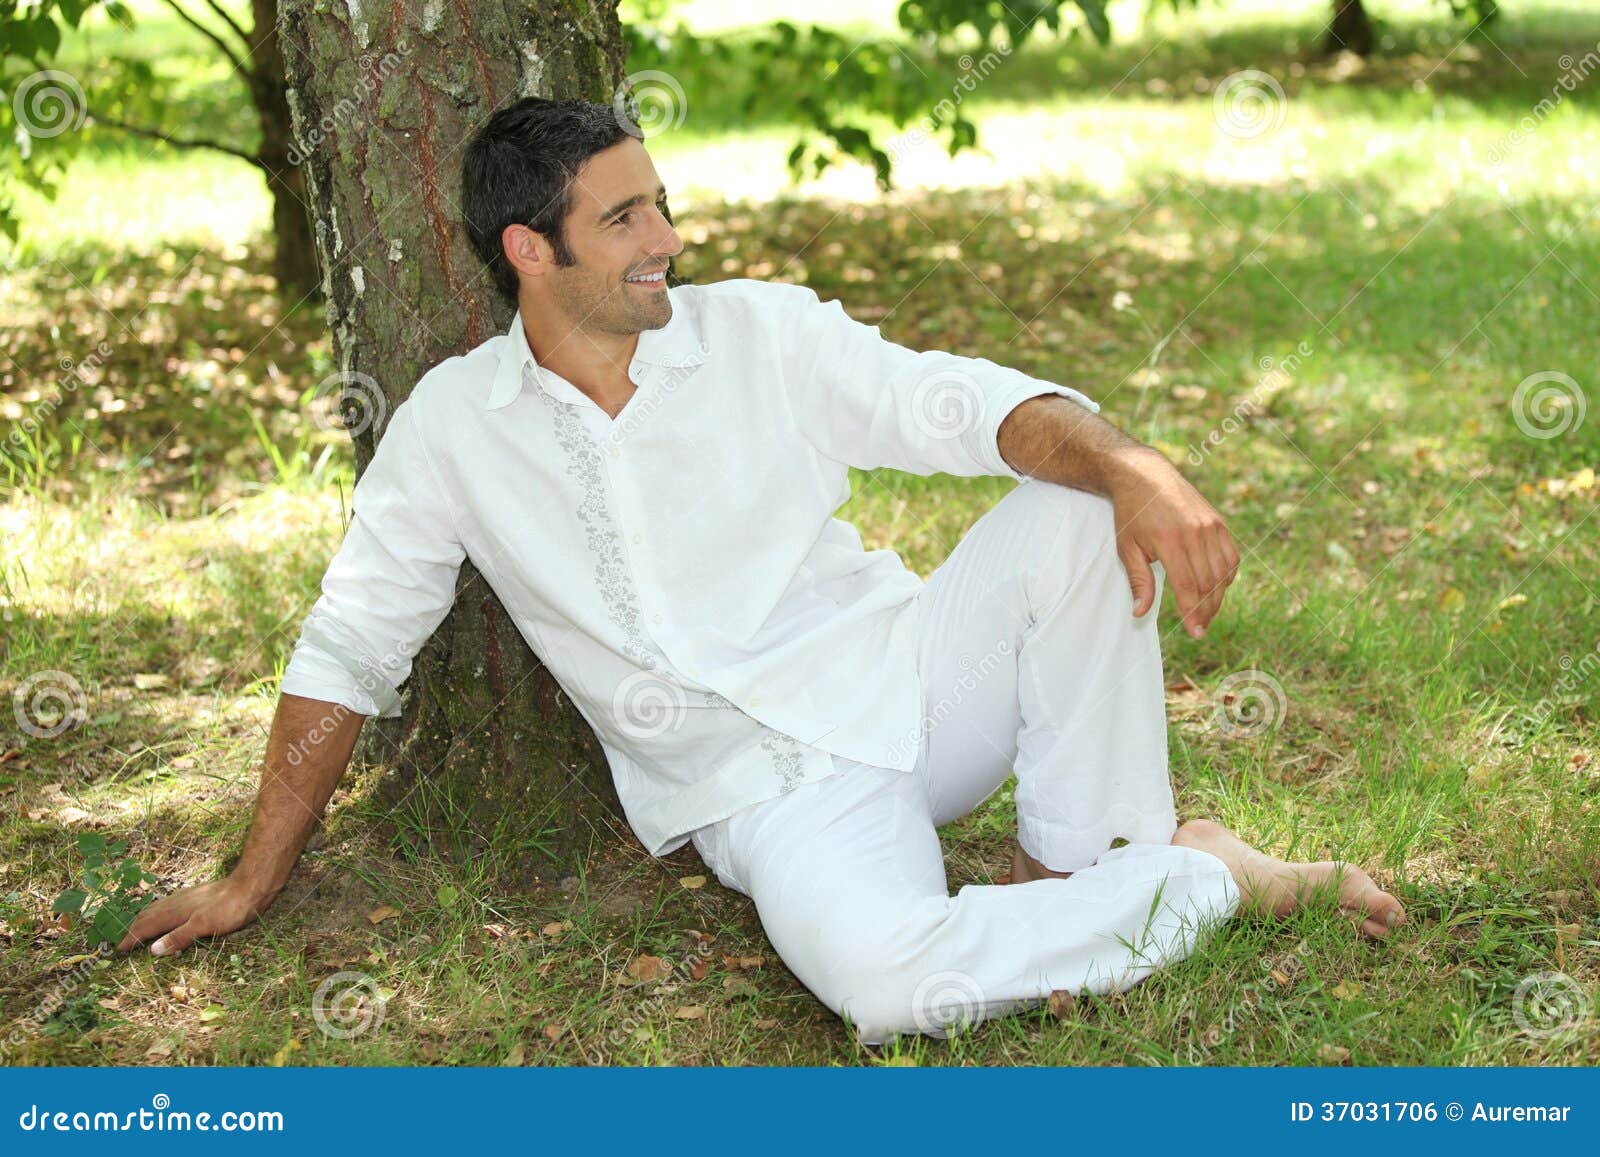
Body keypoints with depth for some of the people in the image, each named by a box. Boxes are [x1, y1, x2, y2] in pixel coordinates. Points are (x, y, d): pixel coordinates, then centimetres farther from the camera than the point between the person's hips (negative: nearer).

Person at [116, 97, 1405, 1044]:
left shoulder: (761, 331, 0)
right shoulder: (452, 425, 1)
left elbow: (969, 404, -12)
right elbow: (347, 650, 7)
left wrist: (1131, 467, -34)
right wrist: (255, 883, 7)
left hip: (909, 687, 2)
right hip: (765, 795, -1)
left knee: (1073, 513, -24)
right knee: (883, 978, -33)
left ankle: (1080, 861, -9)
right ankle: (1203, 880, -9)